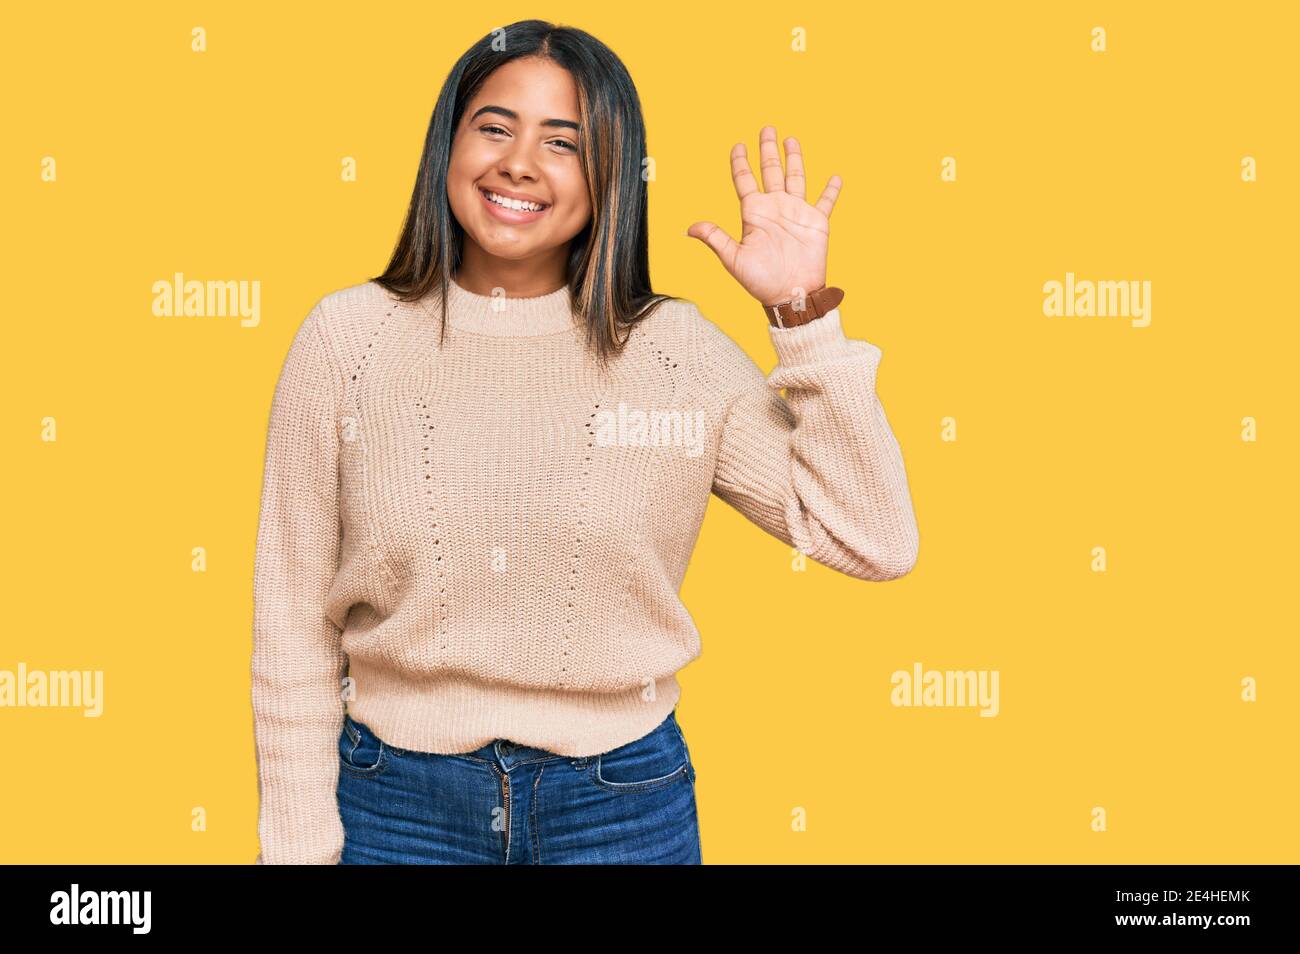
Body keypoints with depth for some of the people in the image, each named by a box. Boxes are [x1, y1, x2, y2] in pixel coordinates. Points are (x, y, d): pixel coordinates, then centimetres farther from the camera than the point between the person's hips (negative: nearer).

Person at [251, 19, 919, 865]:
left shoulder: (676, 350, -5)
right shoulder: (345, 338, -5)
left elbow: (875, 544, -9)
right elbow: (293, 629, -2)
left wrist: (803, 309, -13)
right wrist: (300, 848, -1)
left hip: (621, 804, 1)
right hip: (396, 798, 0)